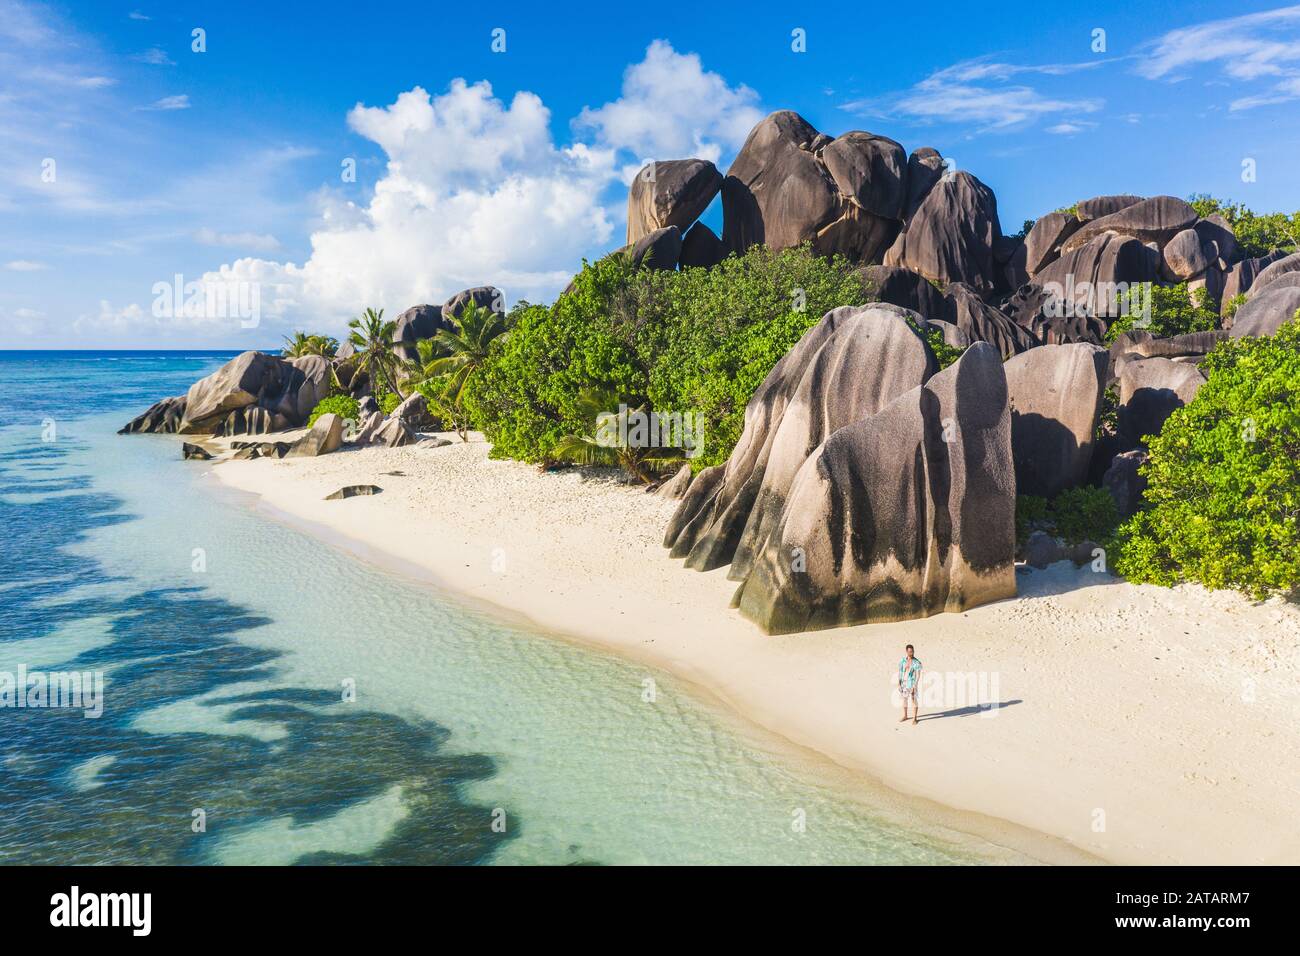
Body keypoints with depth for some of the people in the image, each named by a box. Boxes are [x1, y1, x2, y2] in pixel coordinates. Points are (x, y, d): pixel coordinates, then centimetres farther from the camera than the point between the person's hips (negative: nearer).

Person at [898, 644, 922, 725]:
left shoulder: (917, 662, -14)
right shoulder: (902, 661, -2)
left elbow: (918, 676, -14)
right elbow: (900, 673, 3)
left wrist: (914, 686, -19)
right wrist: (899, 685, -2)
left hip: (912, 684, -4)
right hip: (904, 683, 4)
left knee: (913, 700, 3)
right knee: (904, 699, 16)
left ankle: (914, 718, 15)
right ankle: (905, 716, 32)